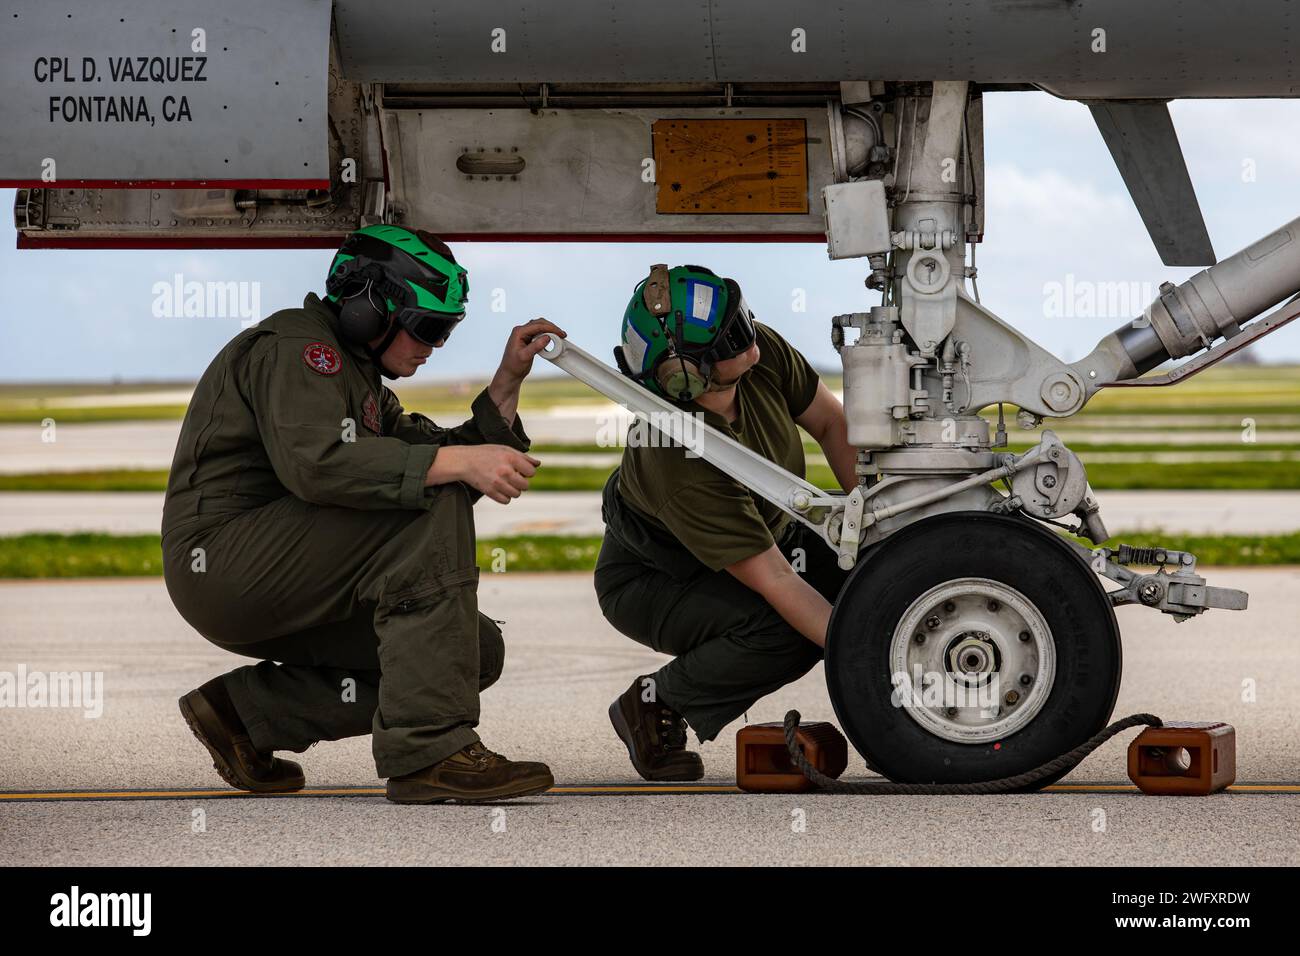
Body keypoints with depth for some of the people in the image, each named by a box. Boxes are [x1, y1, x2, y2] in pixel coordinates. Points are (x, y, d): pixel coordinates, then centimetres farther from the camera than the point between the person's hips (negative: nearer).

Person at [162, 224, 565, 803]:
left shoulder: (360, 377, 23)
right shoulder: (292, 347, -9)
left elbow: (448, 461, 18)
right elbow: (316, 461, -28)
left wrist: (508, 380, 9)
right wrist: (458, 461, -32)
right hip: (222, 555, -10)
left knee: (477, 653, 2)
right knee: (432, 504, -24)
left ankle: (247, 711, 7)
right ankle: (428, 751, -30)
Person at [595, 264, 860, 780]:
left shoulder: (764, 354, -24)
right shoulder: (683, 468, -41)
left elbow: (832, 423, -4)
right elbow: (773, 582, -38)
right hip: (650, 578, -6)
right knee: (780, 632, -33)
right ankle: (652, 704, -9)